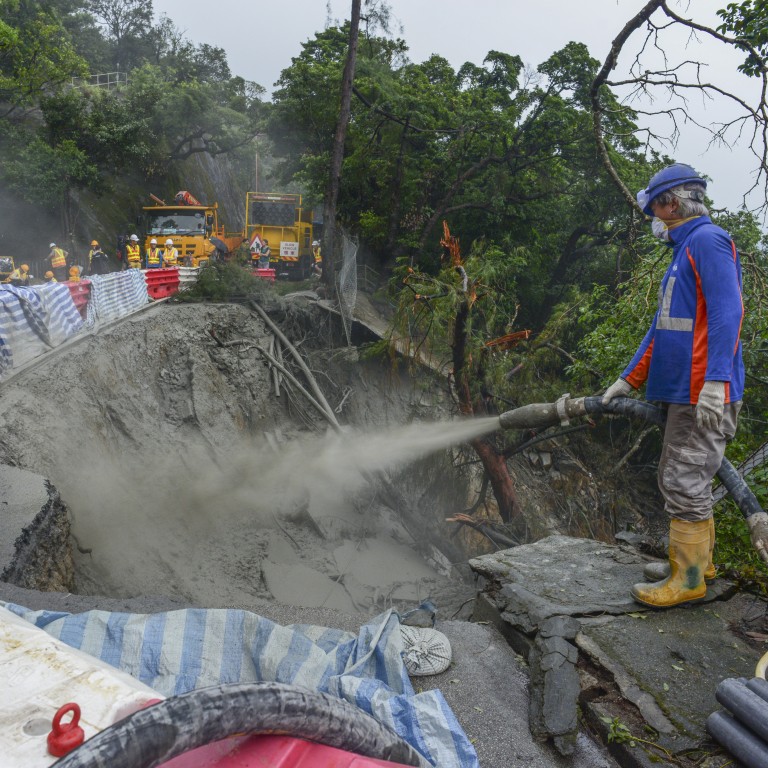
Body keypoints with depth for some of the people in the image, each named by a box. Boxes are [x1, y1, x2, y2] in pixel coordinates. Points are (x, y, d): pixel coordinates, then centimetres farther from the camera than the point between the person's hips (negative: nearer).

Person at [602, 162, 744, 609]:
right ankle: (699, 559, 28)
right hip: (683, 393, 10)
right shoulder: (684, 252, 23)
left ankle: (689, 579, 4)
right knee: (679, 479, 16)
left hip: (704, 395, -10)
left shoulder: (707, 239, -8)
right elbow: (661, 328, 24)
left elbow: (727, 312, -20)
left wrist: (715, 381, -27)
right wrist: (628, 381, 23)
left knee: (685, 483, -6)